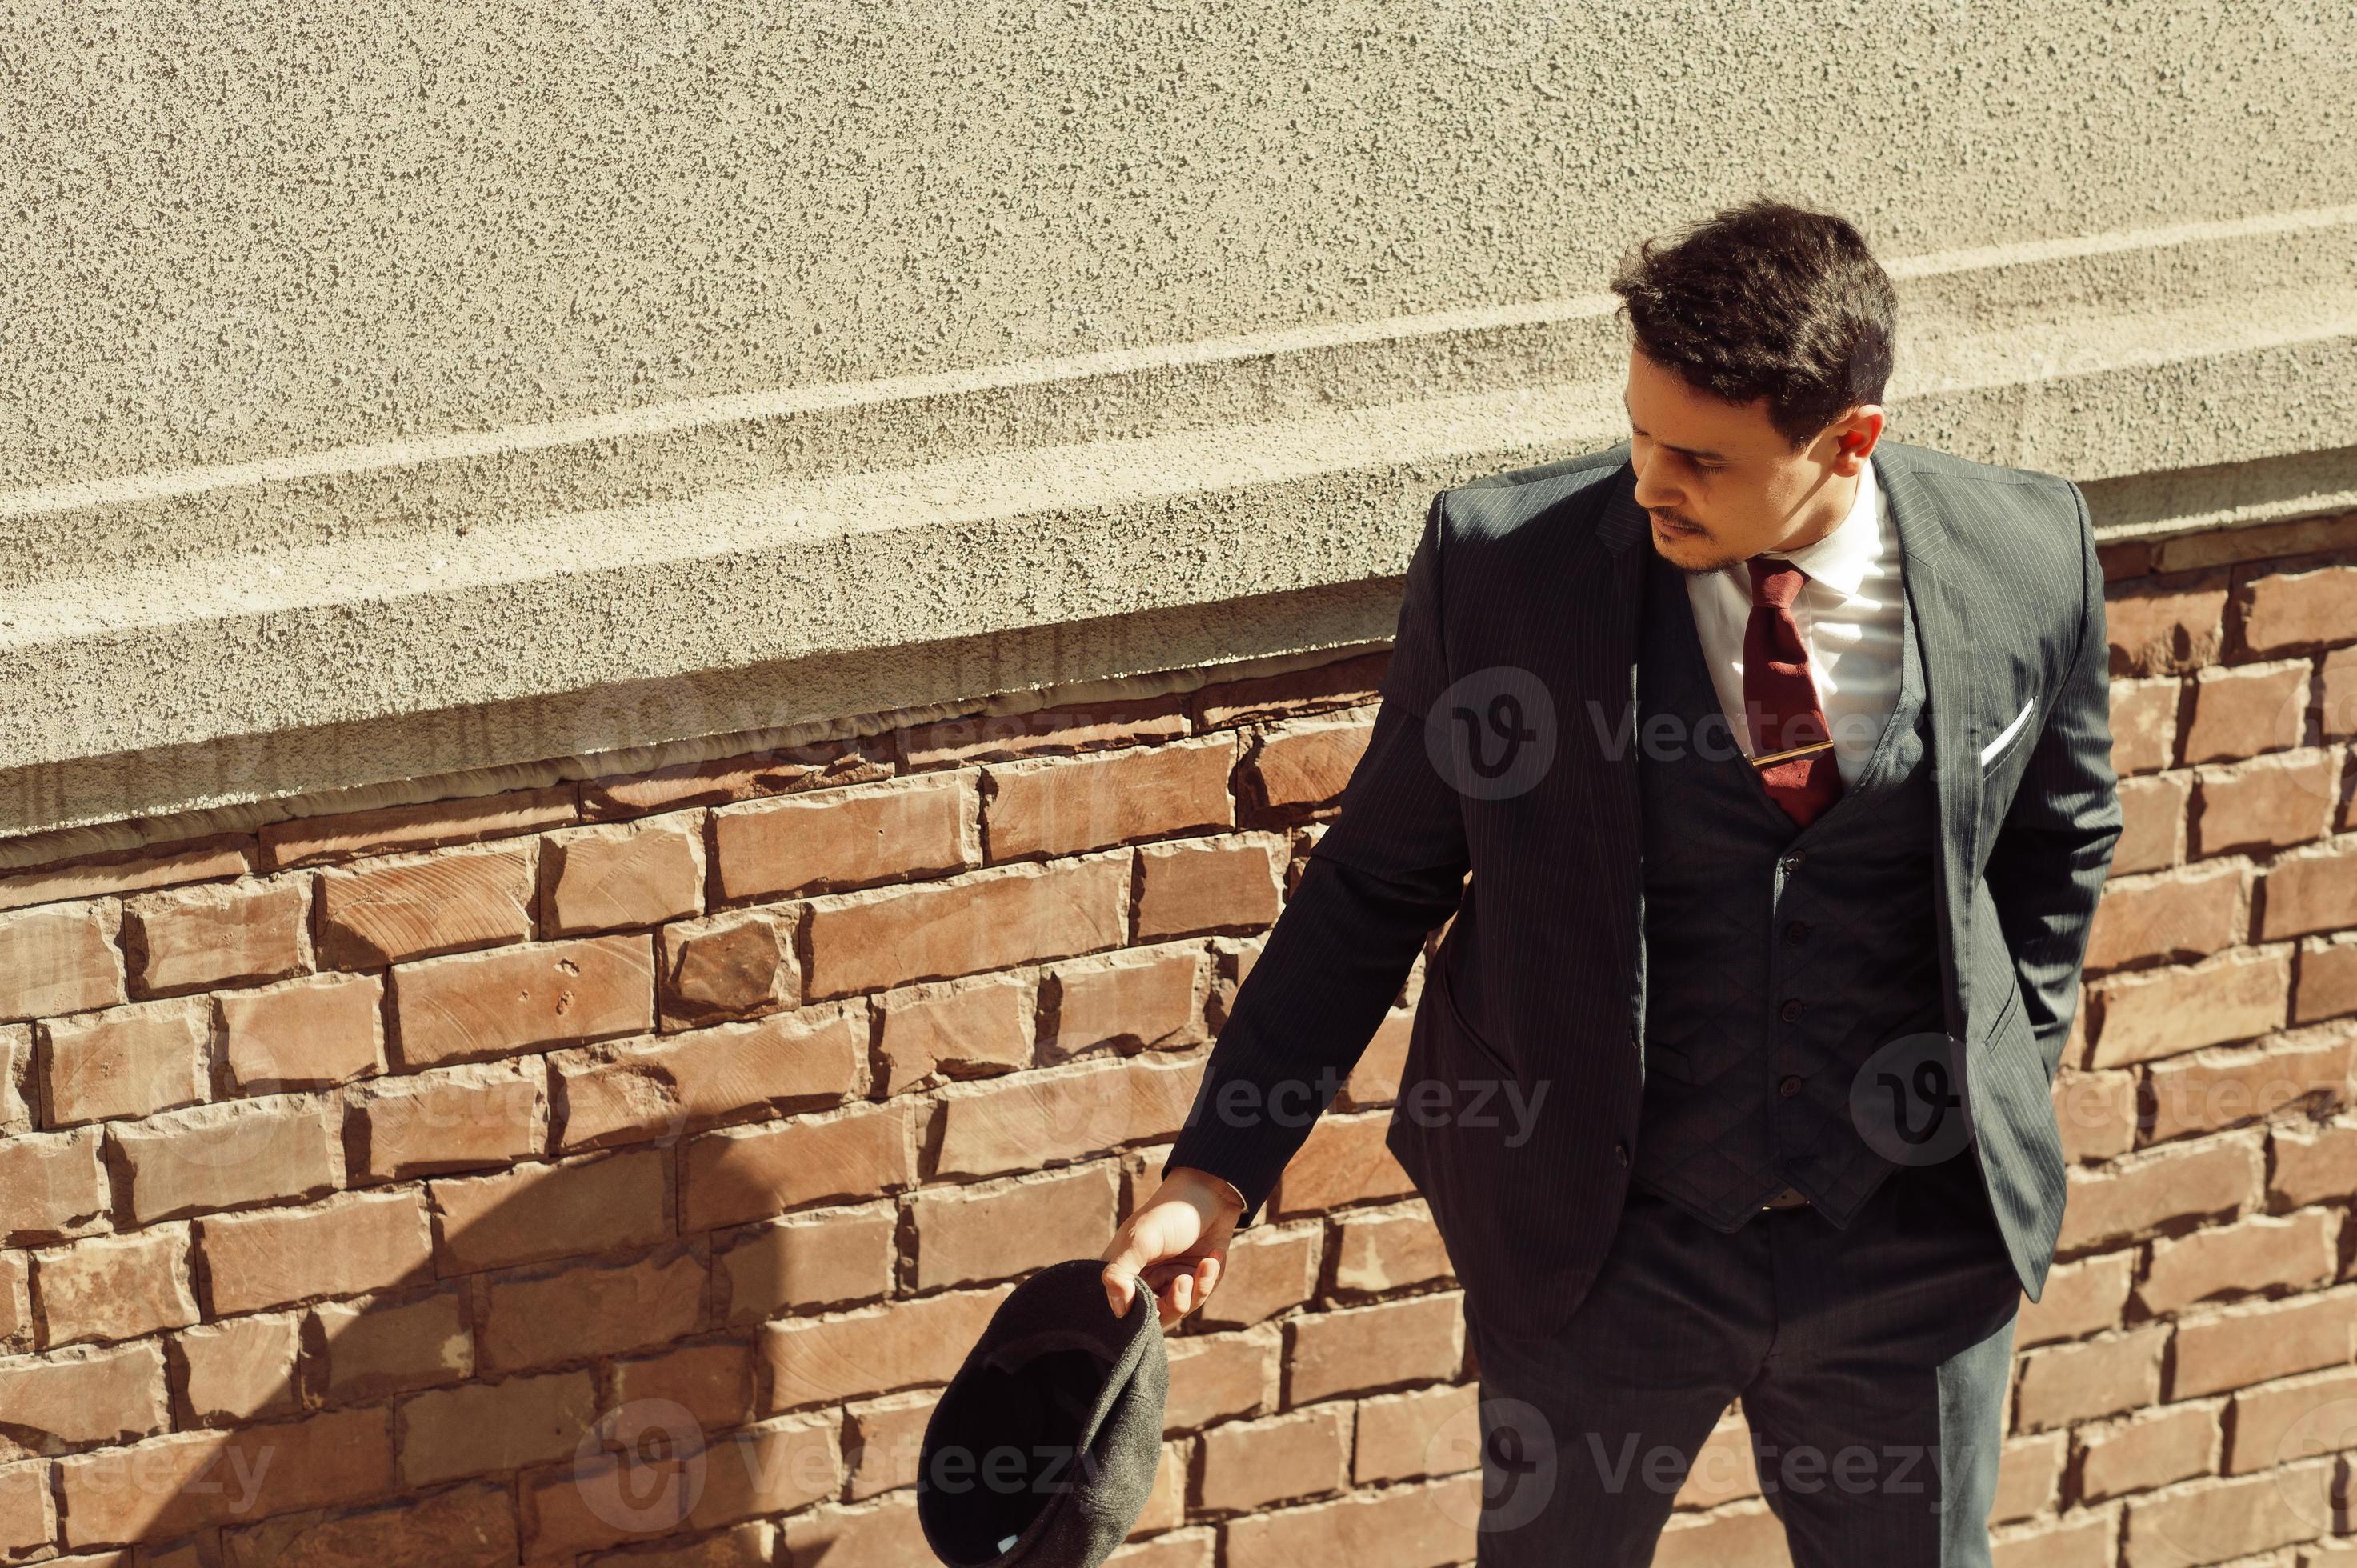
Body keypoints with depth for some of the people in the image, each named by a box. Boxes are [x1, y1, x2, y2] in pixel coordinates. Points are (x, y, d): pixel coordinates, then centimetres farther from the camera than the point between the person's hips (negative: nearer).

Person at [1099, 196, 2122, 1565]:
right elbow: (1379, 876, -5)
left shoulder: (2029, 561, -12)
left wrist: (2004, 1115, 10)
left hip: (1920, 1248, 1)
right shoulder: (1501, 564, -16)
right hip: (1596, 1248, -1)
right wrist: (1222, 1166, -8)